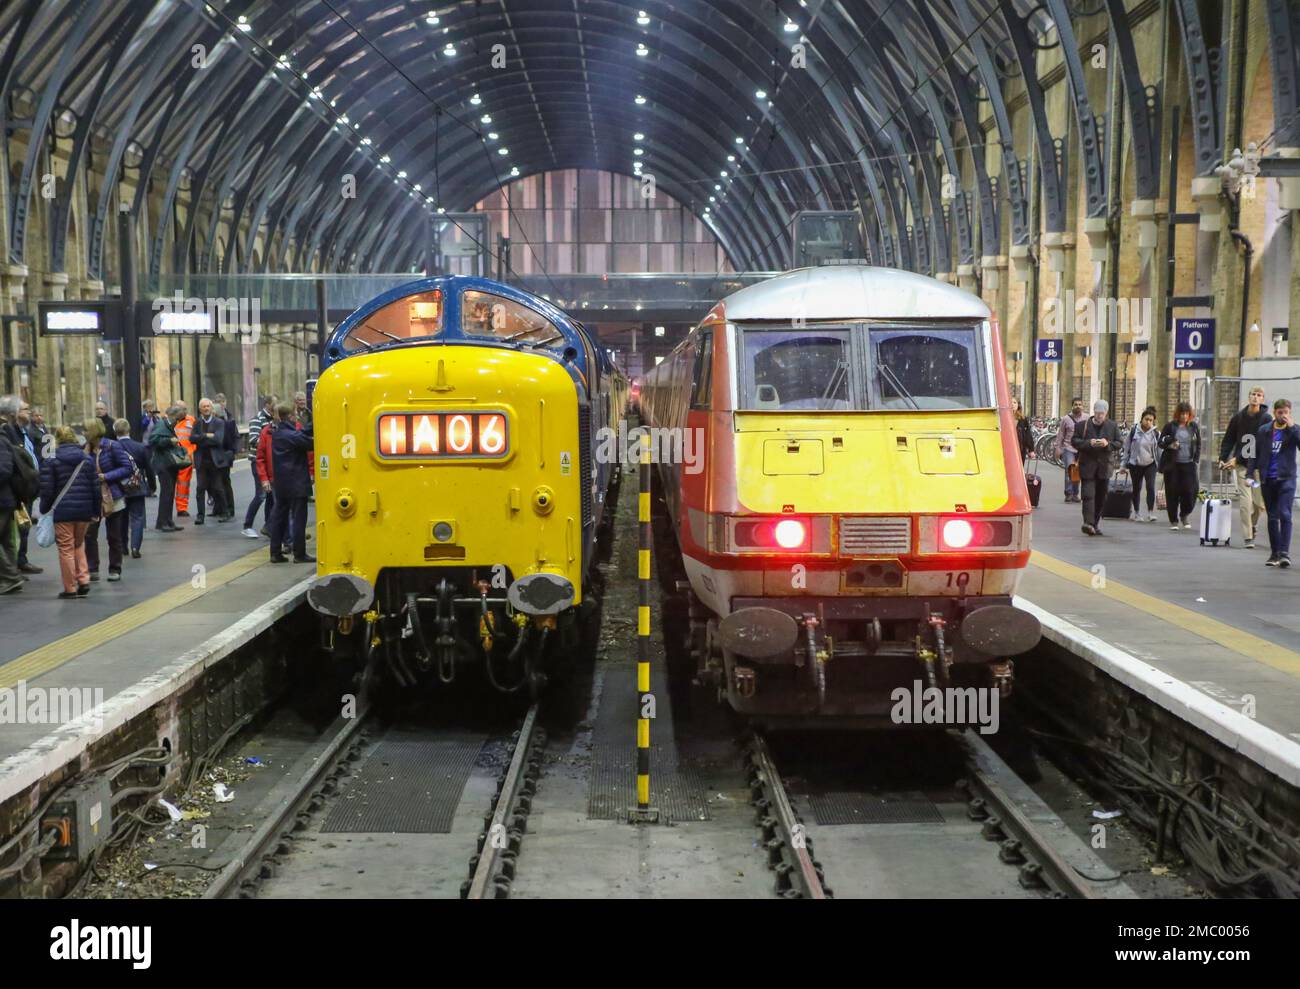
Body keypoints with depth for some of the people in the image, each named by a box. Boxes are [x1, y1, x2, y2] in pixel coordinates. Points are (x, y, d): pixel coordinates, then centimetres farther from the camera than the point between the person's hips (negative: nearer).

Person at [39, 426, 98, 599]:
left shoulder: (50, 461, -5)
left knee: (66, 549, 3)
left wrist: (45, 509, 7)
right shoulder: (87, 459, 6)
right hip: (84, 510, 4)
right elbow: (95, 486, 6)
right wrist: (95, 510, 13)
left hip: (62, 511, -4)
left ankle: (70, 588, 5)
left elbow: (47, 489, -6)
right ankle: (84, 580, 8)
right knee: (79, 544, 20)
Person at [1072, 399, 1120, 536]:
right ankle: (1088, 523, -21)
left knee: (1101, 497, 8)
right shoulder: (1082, 425, 1)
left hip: (1104, 467, 3)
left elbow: (1118, 443, 6)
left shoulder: (1113, 426, 7)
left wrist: (1107, 444, -14)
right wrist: (1088, 443, -17)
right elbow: (1074, 440, -2)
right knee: (1088, 495, -13)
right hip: (1087, 465, -3)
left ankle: (1095, 524, 19)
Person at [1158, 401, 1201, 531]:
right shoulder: (1170, 426, 0)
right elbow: (1161, 442, 3)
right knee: (1172, 492, 0)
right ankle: (1173, 520, 12)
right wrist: (1169, 445, -17)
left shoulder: (1194, 427, 7)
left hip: (1188, 464, 1)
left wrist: (1196, 459, 6)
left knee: (1190, 490, -7)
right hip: (1172, 464, -1)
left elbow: (1198, 444, 15)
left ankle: (1185, 515, 18)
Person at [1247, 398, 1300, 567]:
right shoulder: (1264, 431, 7)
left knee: (1284, 515, -14)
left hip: (1286, 479, -3)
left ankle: (1284, 553, -15)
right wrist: (1250, 474, 2)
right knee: (1272, 518, 8)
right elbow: (1255, 454, 10)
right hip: (1268, 480, 3)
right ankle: (1274, 553, 15)